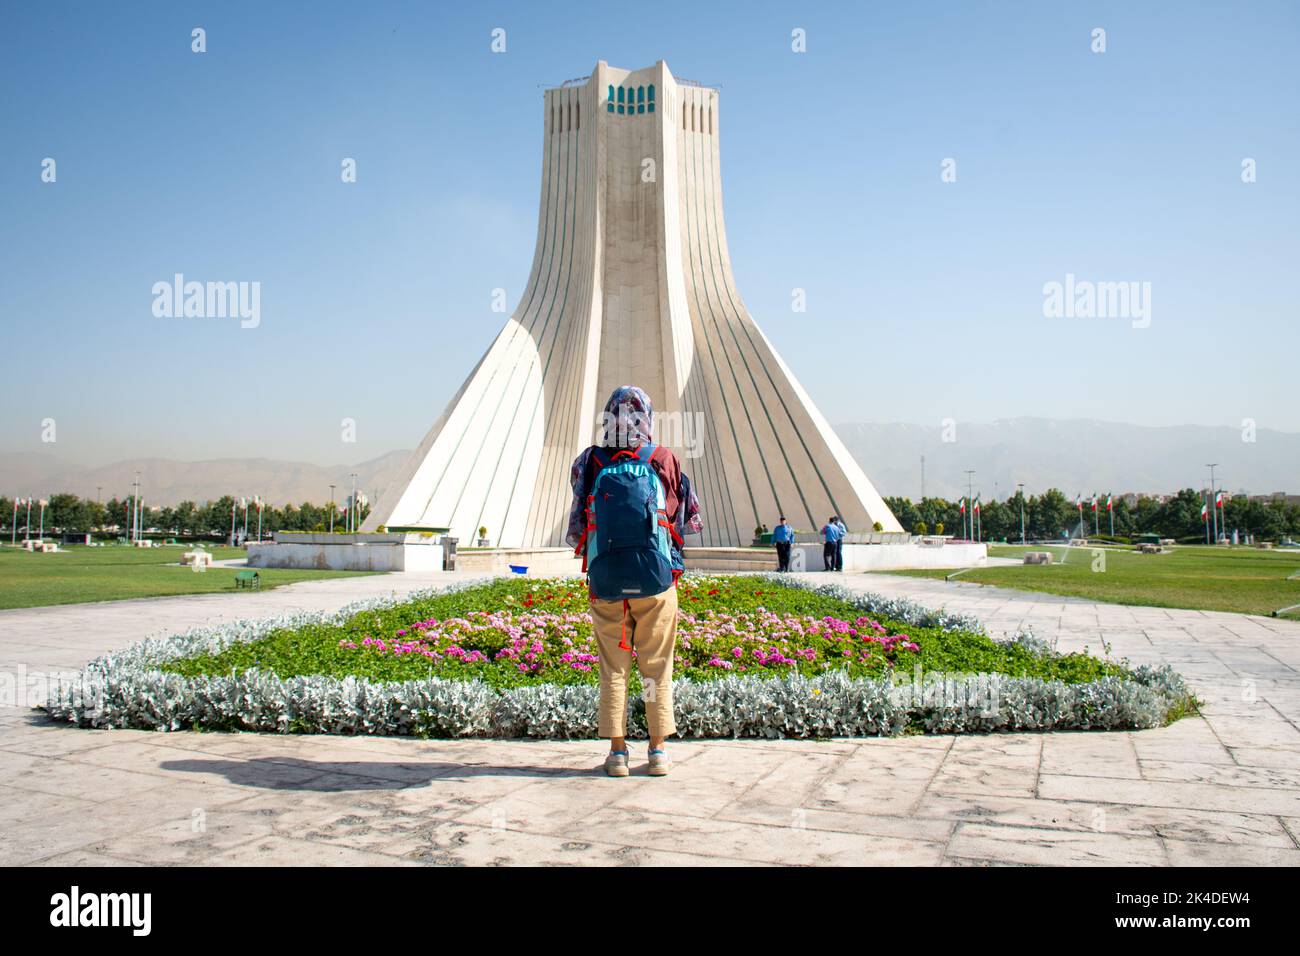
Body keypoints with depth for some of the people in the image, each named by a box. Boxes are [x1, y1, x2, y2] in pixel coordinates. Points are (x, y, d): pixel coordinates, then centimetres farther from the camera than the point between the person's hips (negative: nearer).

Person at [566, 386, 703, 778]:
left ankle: (617, 751, 13)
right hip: (656, 581, 0)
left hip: (605, 583, 0)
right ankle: (658, 750, 14)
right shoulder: (665, 462, -1)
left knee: (613, 667, 9)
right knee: (656, 667, 8)